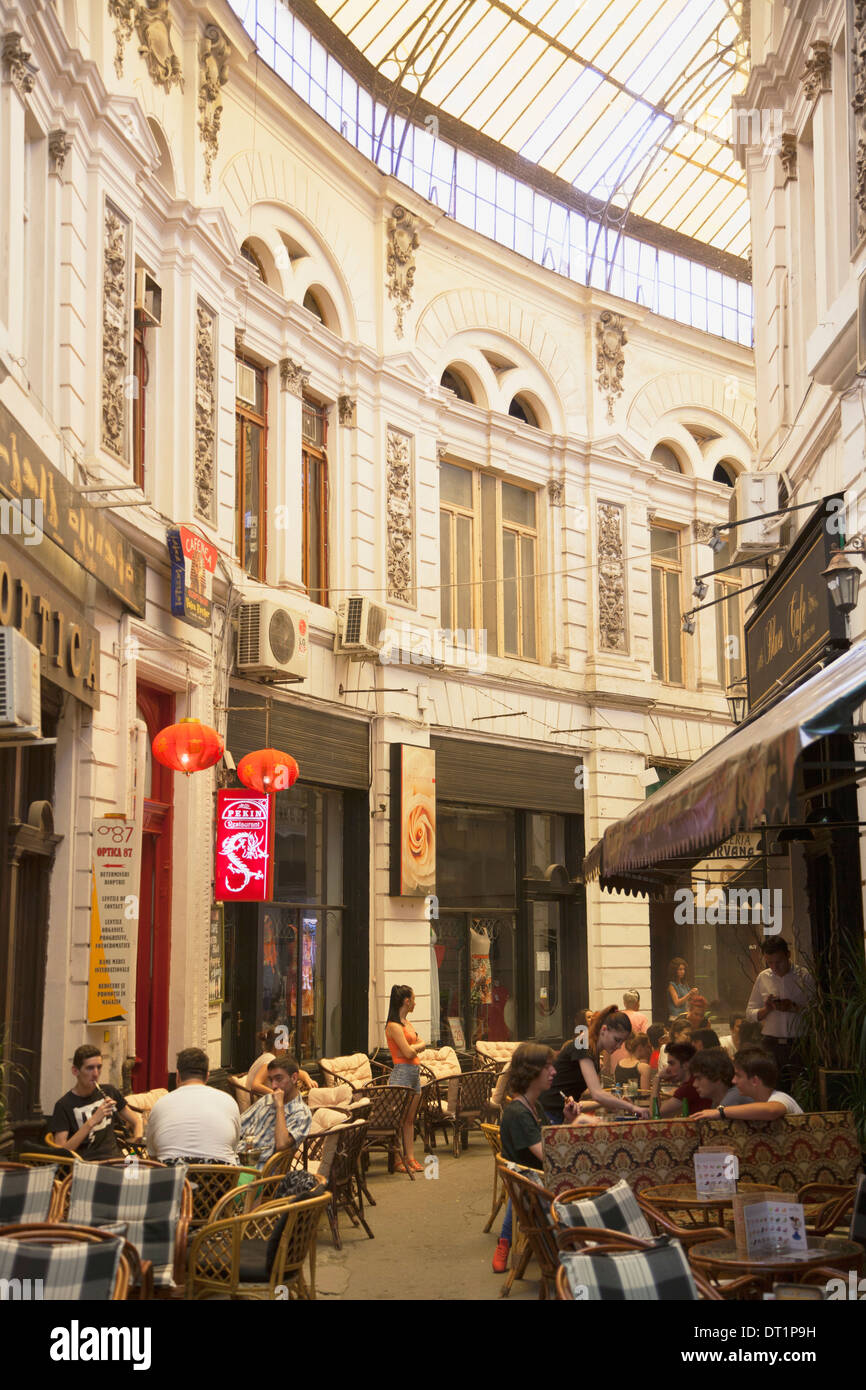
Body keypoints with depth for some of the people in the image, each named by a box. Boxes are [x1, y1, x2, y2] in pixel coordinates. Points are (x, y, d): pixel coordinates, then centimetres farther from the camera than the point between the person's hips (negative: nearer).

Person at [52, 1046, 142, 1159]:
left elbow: (136, 1120, 24)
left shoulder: (110, 1092, 13)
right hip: (86, 1164, -4)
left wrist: (138, 1141, 3)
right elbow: (60, 1151, -11)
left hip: (115, 1158, 5)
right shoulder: (64, 1105, -2)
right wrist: (92, 1121, -18)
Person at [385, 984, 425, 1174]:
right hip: (401, 1074, -9)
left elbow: (422, 1045, 13)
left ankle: (410, 1158, 13)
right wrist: (415, 1046, 2)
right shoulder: (394, 1026, -13)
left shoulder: (406, 1023, 16)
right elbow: (408, 1053, -18)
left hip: (414, 1073, 9)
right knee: (399, 1119, -6)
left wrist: (412, 1047, -7)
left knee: (410, 1119, 10)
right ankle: (397, 1160, -3)